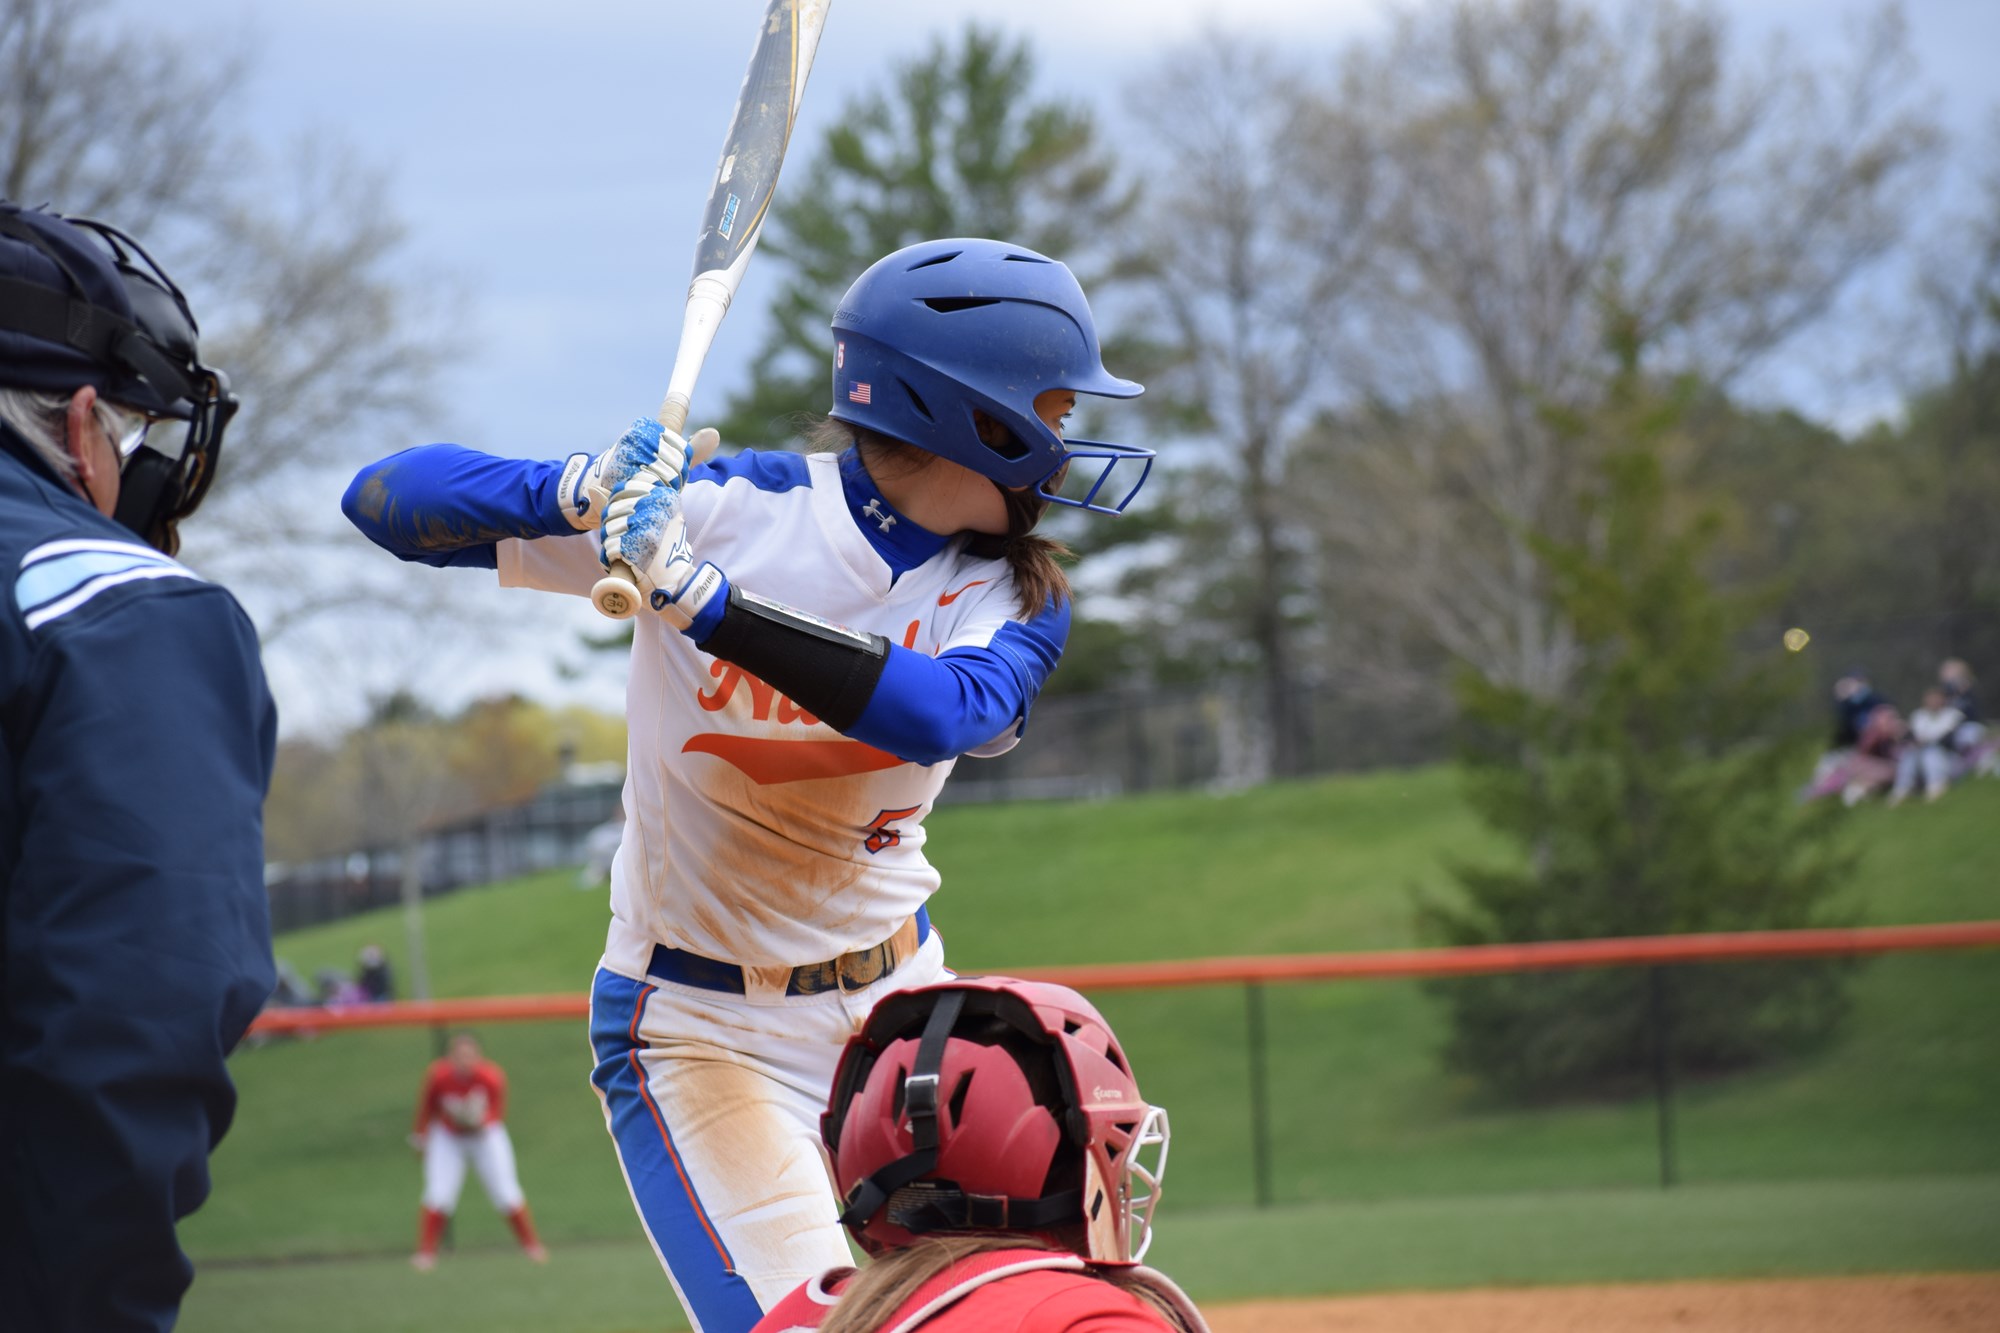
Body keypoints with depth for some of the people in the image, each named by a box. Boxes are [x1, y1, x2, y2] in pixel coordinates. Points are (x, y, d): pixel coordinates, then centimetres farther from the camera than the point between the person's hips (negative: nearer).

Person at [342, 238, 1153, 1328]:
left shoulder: (1015, 593, -5)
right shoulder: (722, 505, -15)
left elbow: (939, 711, -31)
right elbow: (386, 499, -15)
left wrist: (695, 592, -39)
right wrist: (576, 493, -35)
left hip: (901, 1003, 5)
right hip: (702, 1028, -5)